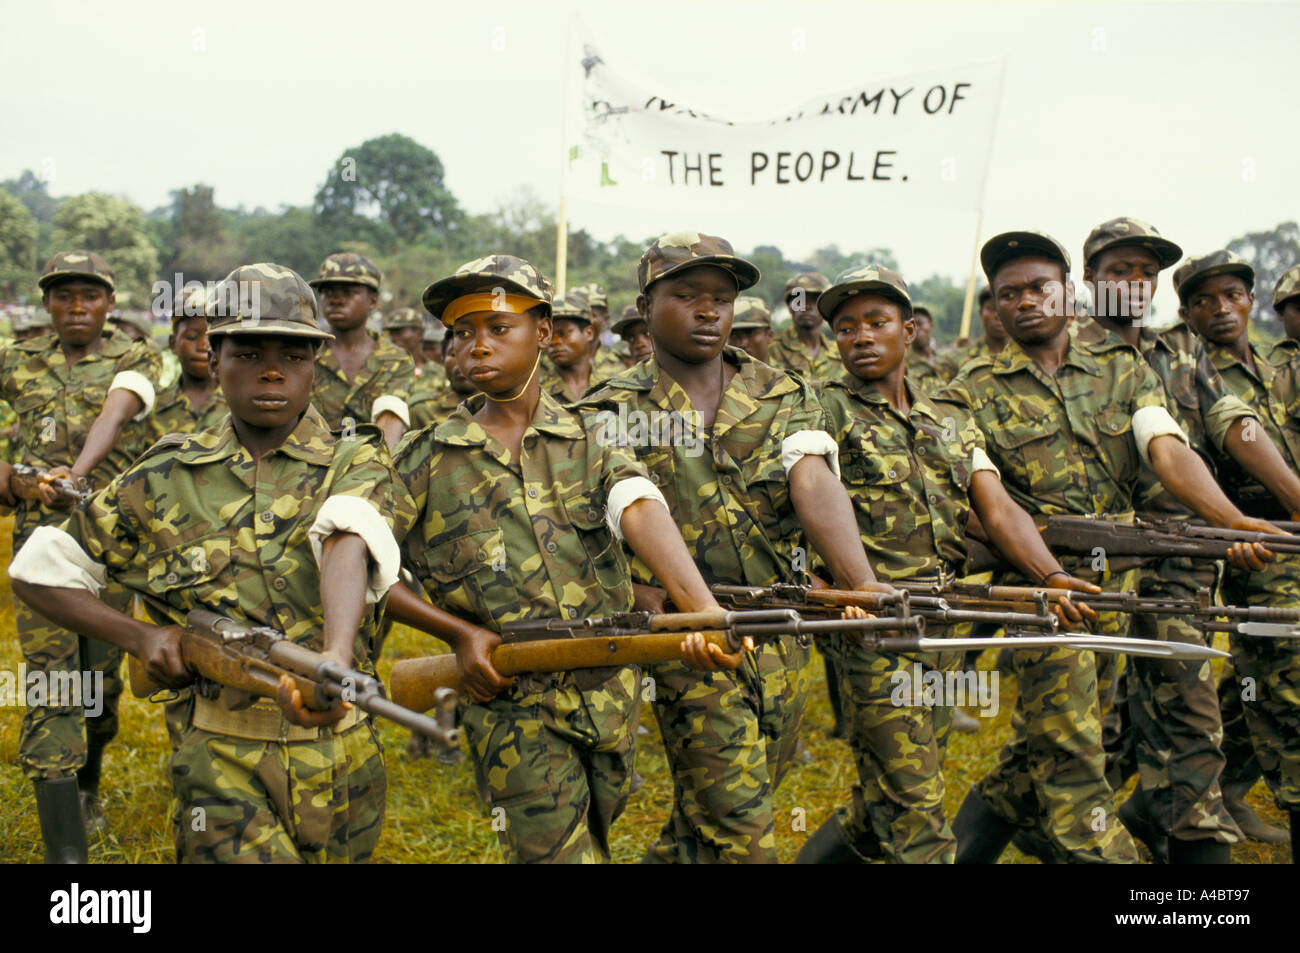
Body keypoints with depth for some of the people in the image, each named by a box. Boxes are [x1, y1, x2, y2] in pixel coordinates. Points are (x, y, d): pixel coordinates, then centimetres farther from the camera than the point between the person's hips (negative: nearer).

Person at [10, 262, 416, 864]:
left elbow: (347, 542, -26)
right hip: (222, 760, -1)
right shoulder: (166, 480, 2)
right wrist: (139, 637, -5)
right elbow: (38, 570, 11)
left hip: (340, 755, 1)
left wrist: (335, 656, -48)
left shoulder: (356, 466, -3)